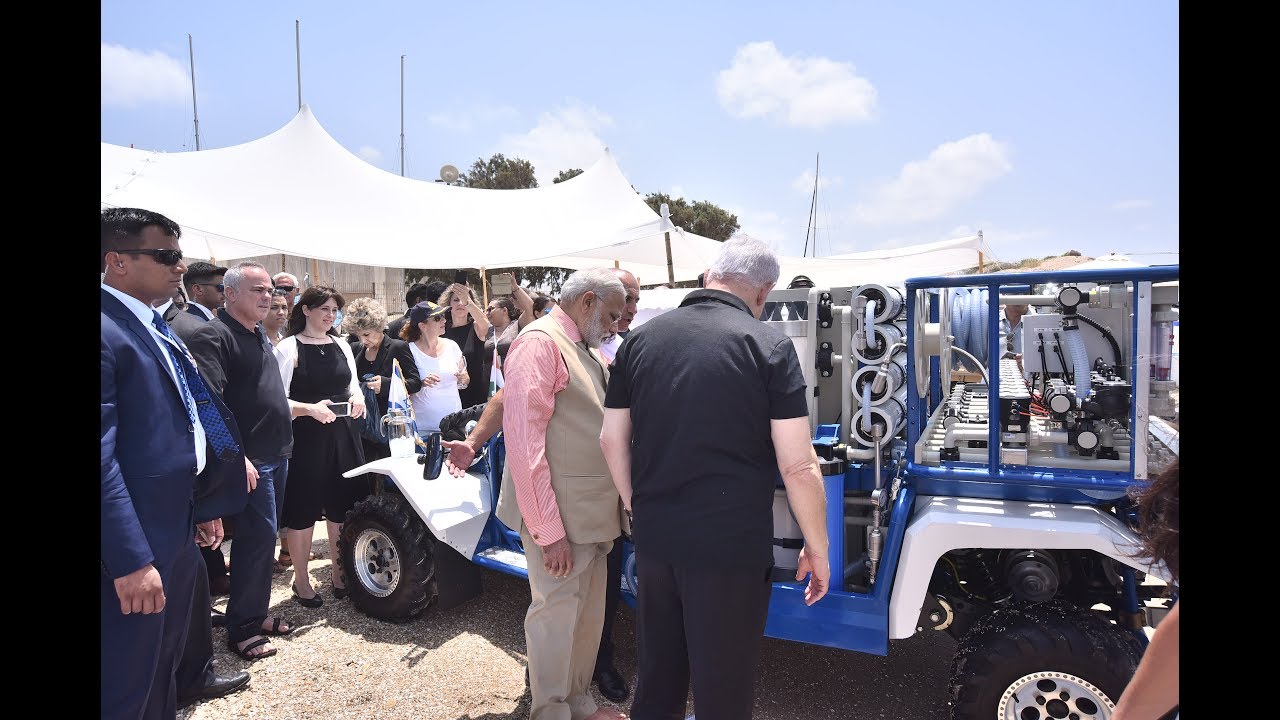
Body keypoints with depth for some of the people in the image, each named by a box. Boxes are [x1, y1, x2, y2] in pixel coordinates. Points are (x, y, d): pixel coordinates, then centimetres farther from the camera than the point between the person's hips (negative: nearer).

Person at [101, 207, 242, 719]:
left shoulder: (156, 327, 12)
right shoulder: (111, 328, -19)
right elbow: (102, 456, -25)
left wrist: (199, 509, 20)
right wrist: (131, 561, -25)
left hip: (178, 535, 9)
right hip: (134, 548, -9)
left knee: (163, 672, 24)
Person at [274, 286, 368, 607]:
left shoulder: (342, 346, 11)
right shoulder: (288, 348, -6)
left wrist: (357, 397, -3)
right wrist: (310, 409, -25)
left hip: (343, 436, 5)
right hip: (305, 438, -5)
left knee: (341, 508, 11)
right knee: (303, 512, 5)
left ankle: (340, 574, 26)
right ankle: (301, 580, 22)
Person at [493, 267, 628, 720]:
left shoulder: (586, 351, 15)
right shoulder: (541, 342, -14)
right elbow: (524, 440, -20)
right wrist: (548, 530, -21)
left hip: (592, 512, 9)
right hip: (559, 516, -9)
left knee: (589, 613, 19)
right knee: (557, 614, 4)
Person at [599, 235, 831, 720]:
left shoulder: (641, 338, 3)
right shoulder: (768, 344, -11)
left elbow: (612, 440, 7)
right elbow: (798, 465, -13)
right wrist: (817, 547, 0)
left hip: (654, 537, 5)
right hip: (731, 544, -4)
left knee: (657, 676, 23)